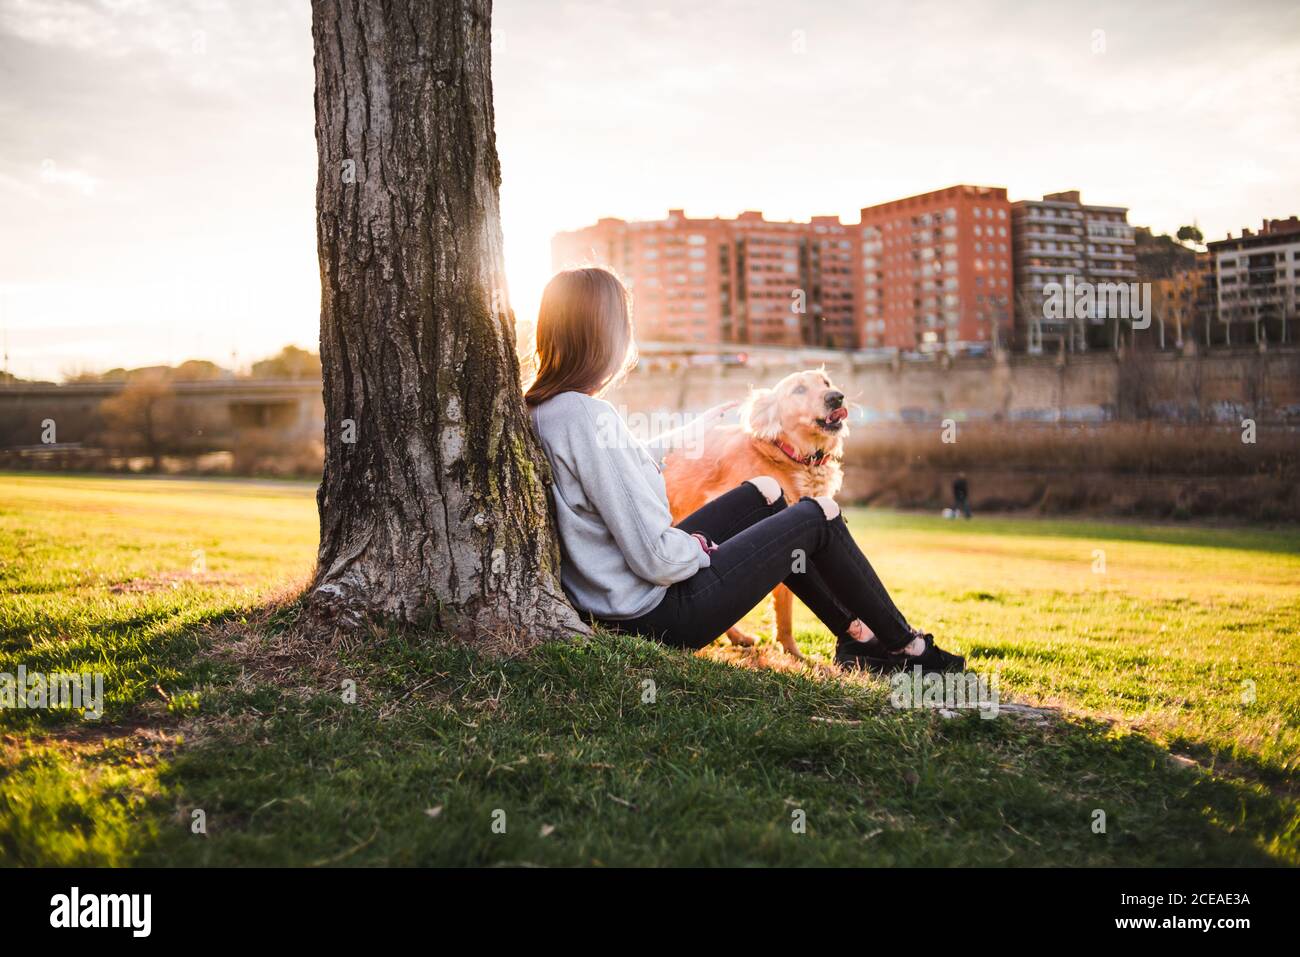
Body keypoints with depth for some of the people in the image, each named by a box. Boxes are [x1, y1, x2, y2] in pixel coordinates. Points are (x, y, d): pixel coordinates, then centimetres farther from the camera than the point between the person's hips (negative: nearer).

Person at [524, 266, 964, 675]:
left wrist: (695, 428, 32)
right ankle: (909, 648, 25)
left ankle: (858, 637, 31)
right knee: (820, 515, 5)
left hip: (615, 606, 10)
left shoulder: (541, 410, 2)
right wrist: (706, 547, -6)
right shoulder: (590, 417, -26)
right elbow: (658, 559, -28)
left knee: (764, 492, 23)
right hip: (659, 613, -10)